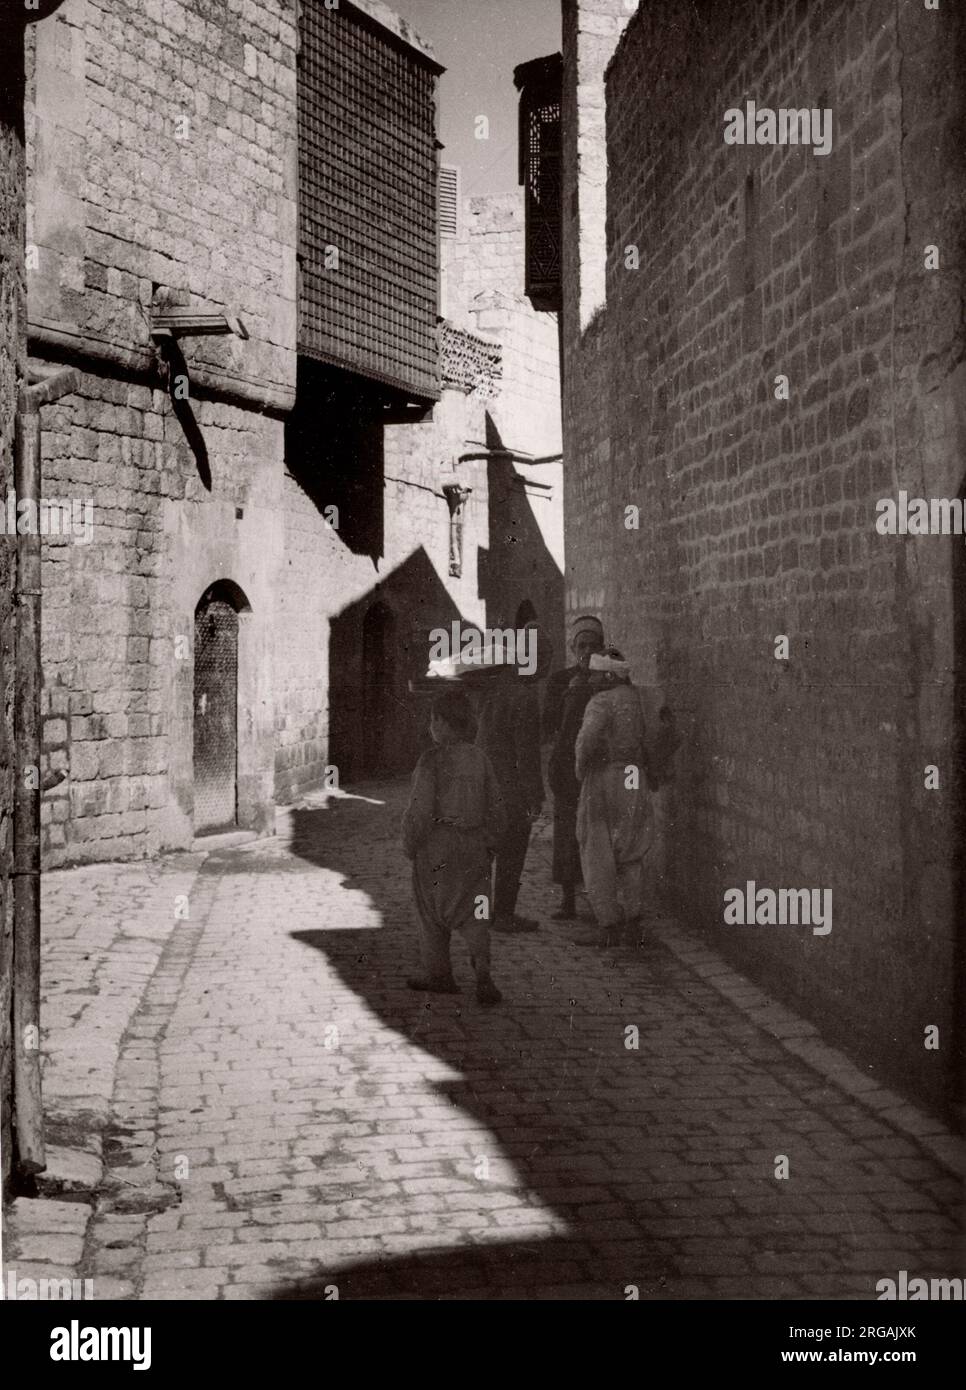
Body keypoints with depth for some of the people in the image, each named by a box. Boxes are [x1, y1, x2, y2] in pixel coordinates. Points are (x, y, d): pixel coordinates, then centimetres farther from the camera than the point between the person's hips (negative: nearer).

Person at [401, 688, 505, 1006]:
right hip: (474, 845, 5)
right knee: (471, 910, 7)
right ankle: (482, 968, -13)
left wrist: (410, 845, -3)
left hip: (438, 845, -5)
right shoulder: (479, 758, 3)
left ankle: (438, 974, 20)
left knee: (432, 910, 11)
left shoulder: (432, 760, -14)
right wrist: (490, 843, 17)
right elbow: (496, 807, 7)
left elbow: (421, 809, -15)